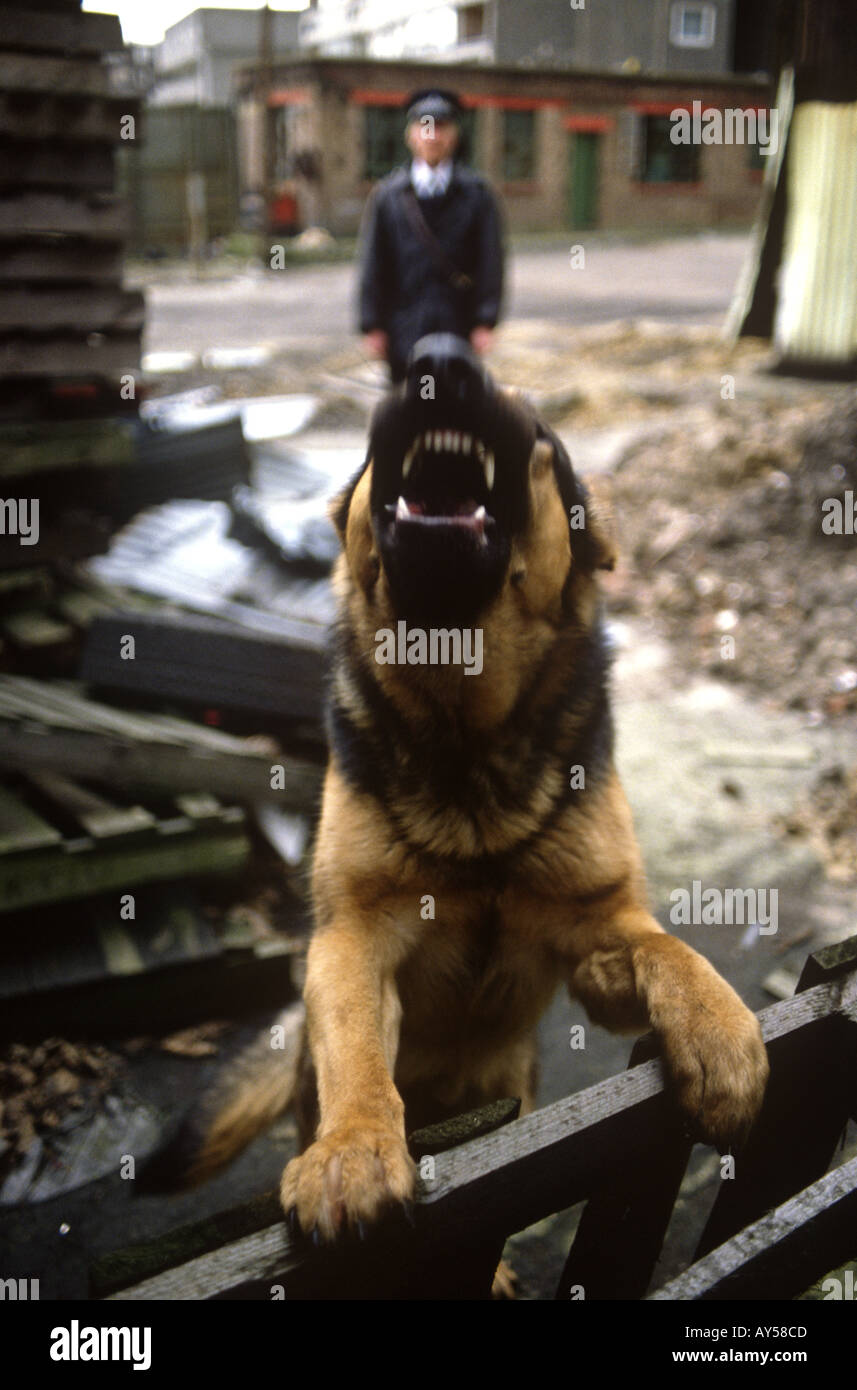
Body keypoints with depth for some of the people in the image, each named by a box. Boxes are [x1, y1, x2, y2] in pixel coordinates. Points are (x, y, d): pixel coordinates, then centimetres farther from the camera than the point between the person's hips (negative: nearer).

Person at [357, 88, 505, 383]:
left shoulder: (477, 194, 5)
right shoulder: (387, 195, 6)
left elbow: (491, 261, 2)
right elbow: (372, 265, 5)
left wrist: (485, 323, -6)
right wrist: (372, 326, -1)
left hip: (460, 327, 0)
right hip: (404, 332, 0)